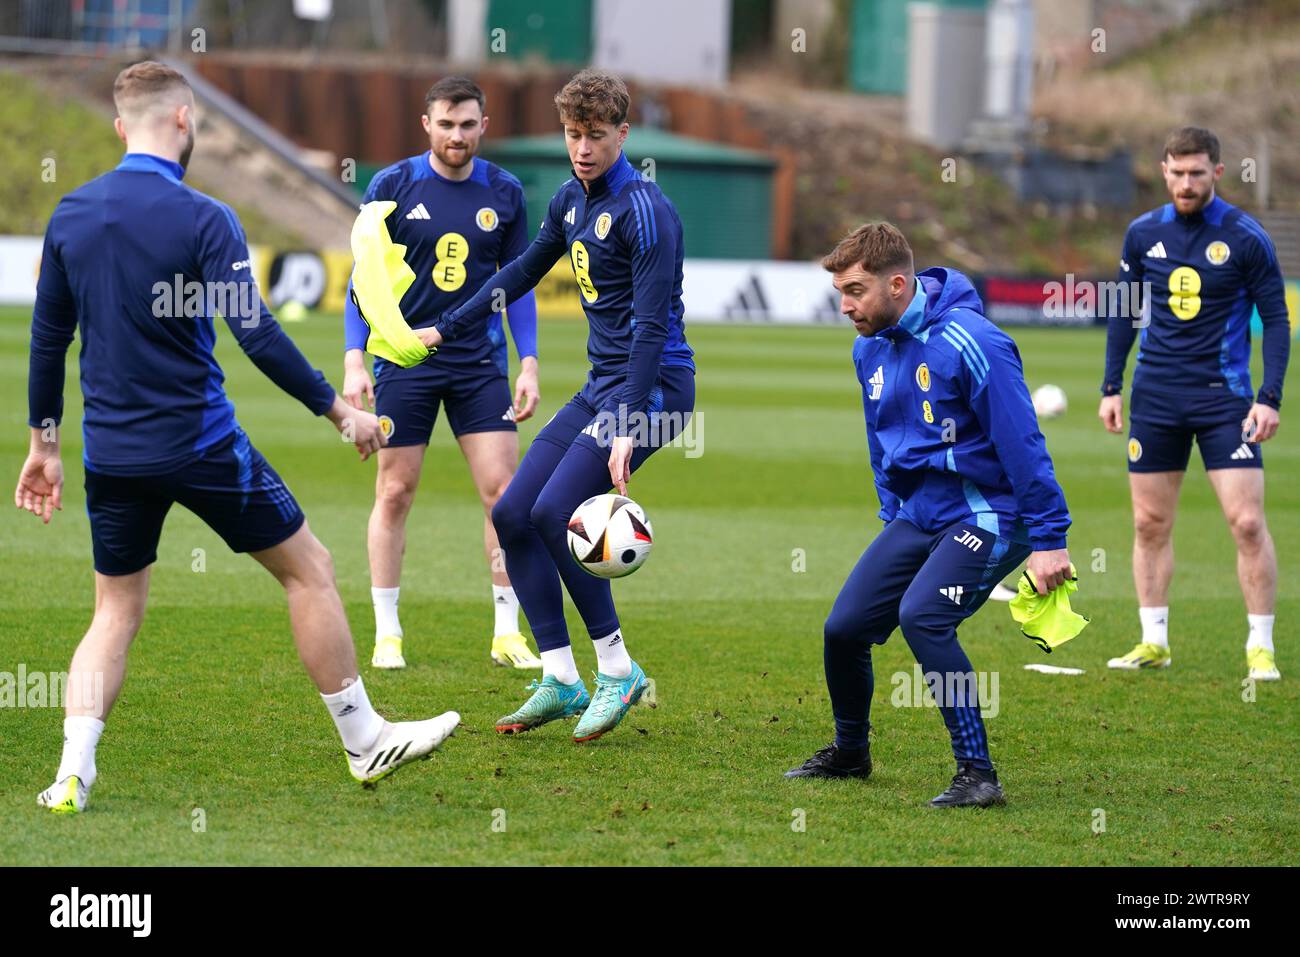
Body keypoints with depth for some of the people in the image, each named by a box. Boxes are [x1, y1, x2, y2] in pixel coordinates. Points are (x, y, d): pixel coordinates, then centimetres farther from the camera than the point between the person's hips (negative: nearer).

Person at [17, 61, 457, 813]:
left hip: (111, 454, 5)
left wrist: (45, 446, 19)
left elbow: (48, 338, 10)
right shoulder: (202, 220, -13)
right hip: (199, 442, -5)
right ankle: (366, 743, 17)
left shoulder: (70, 216, 4)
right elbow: (256, 335, -16)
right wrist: (339, 410, -6)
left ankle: (73, 772, -1)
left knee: (117, 609, 15)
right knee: (309, 568, 10)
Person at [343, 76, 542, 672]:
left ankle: (508, 633, 5)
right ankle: (387, 634, 12)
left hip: (480, 364, 2)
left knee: (502, 491, -4)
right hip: (405, 362, -2)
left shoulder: (503, 193, 3)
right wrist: (354, 360, -8)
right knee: (395, 493, 1)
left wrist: (529, 365, 4)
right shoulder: (393, 186, -3)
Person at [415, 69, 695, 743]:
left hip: (653, 384, -9)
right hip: (602, 385, 9)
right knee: (512, 515, 2)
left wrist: (627, 428, -28)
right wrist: (446, 331, 31)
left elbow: (653, 324, -21)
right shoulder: (571, 201, 11)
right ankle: (560, 681, 8)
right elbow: (522, 273, 28)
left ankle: (617, 670, -8)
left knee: (554, 512, -21)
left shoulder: (642, 209, -16)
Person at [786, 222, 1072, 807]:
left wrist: (1048, 539, -20)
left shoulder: (967, 342, -20)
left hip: (986, 513, -8)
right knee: (844, 627, 1)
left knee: (921, 615, -28)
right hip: (916, 516, 8)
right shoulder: (870, 348, 6)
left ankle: (978, 774, -21)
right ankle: (849, 753, 28)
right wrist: (891, 516, 24)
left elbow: (1021, 441, -19)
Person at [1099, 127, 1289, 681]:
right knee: (1150, 522, 6)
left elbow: (1275, 319, -3)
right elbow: (1124, 311, 14)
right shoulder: (1144, 233, 5)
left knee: (1247, 521, -10)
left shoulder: (1246, 239, -6)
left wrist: (1270, 398, -11)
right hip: (1155, 395, 4)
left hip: (1222, 396, -4)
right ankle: (1154, 642, 16)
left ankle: (1260, 646, -2)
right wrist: (1111, 387, 9)